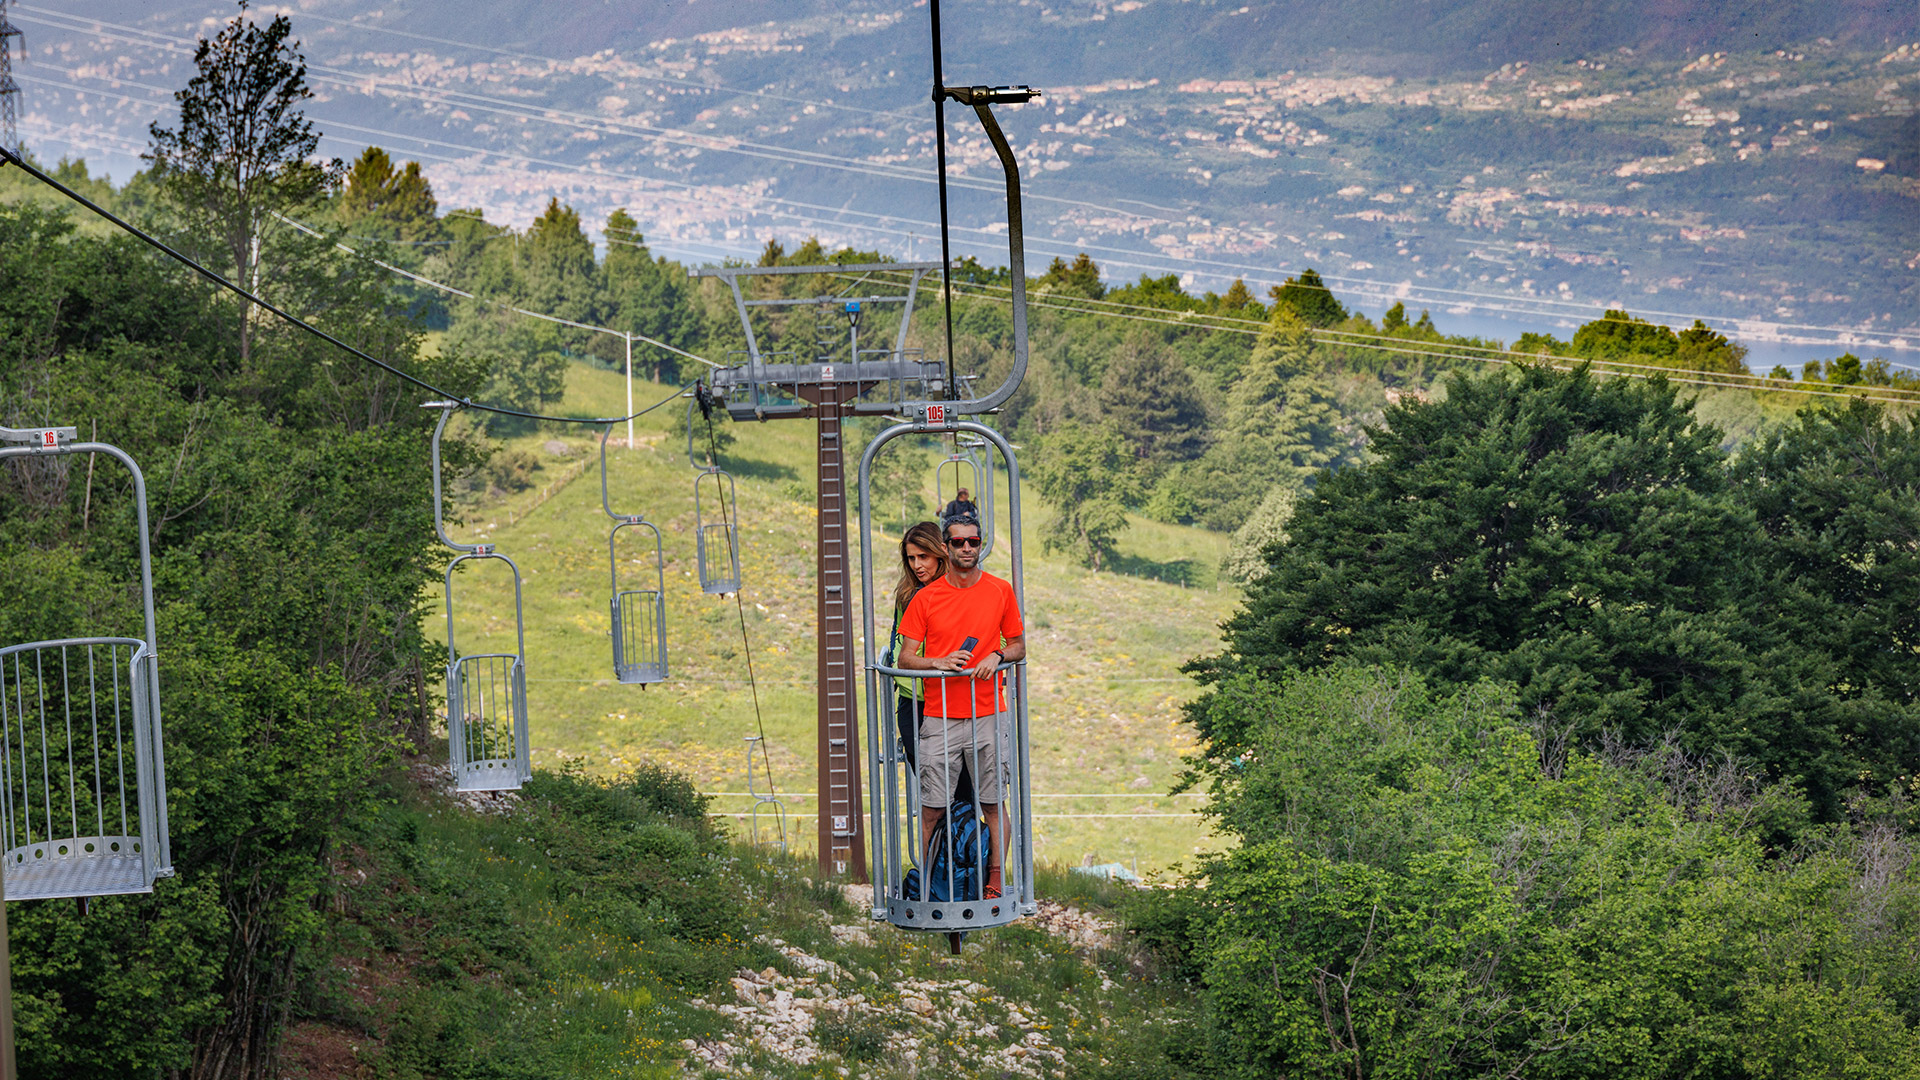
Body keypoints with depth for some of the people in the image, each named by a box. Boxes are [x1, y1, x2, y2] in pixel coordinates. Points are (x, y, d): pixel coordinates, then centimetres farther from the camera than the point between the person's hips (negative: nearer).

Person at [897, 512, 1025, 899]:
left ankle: (995, 881, 11)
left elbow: (1018, 646, 13)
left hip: (989, 716, 1)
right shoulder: (925, 598, 2)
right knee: (932, 807, -2)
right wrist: (939, 662, -16)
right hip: (939, 718, -1)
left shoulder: (1000, 591, 5)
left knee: (993, 803, 3)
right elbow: (906, 657, 3)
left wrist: (997, 657, -8)